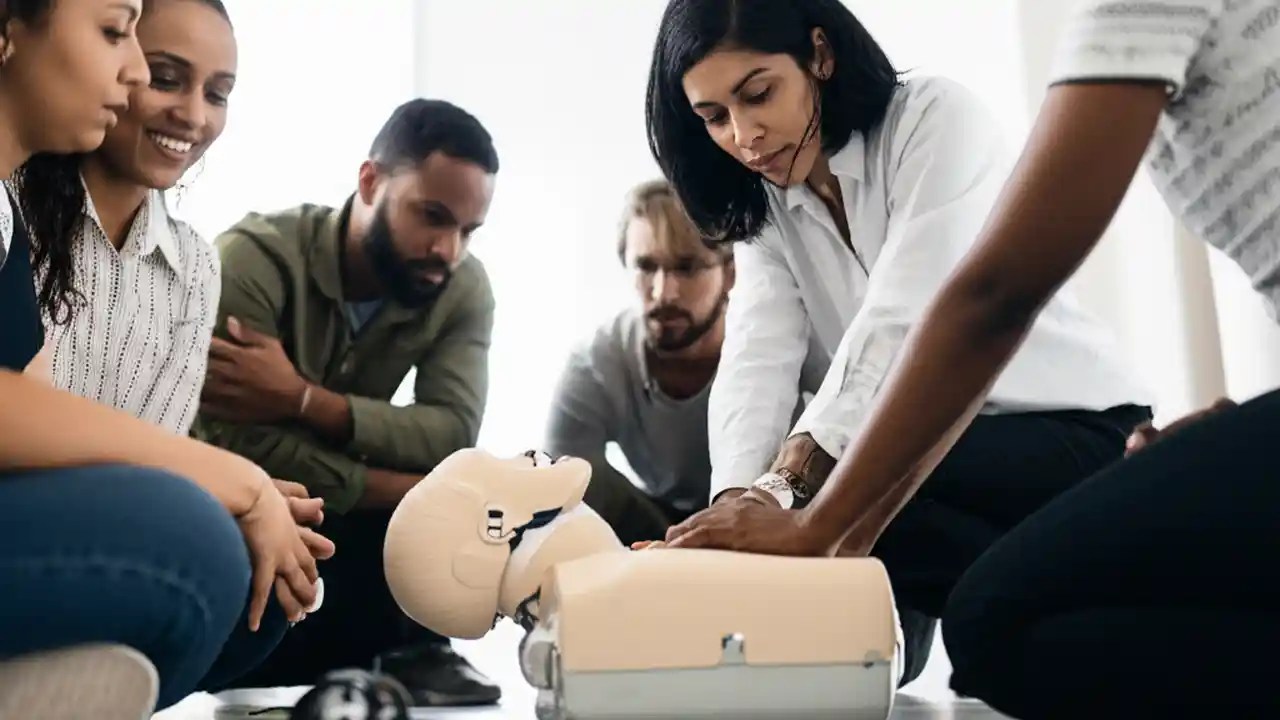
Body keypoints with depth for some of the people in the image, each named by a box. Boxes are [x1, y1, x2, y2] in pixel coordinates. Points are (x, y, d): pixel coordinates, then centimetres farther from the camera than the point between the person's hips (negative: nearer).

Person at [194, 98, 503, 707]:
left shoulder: (464, 287, -9)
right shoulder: (254, 258, -23)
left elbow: (456, 433, -24)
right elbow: (244, 449, -31)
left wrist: (303, 399, -36)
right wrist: (415, 489, -27)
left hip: (344, 519, 4)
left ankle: (408, 647, -5)